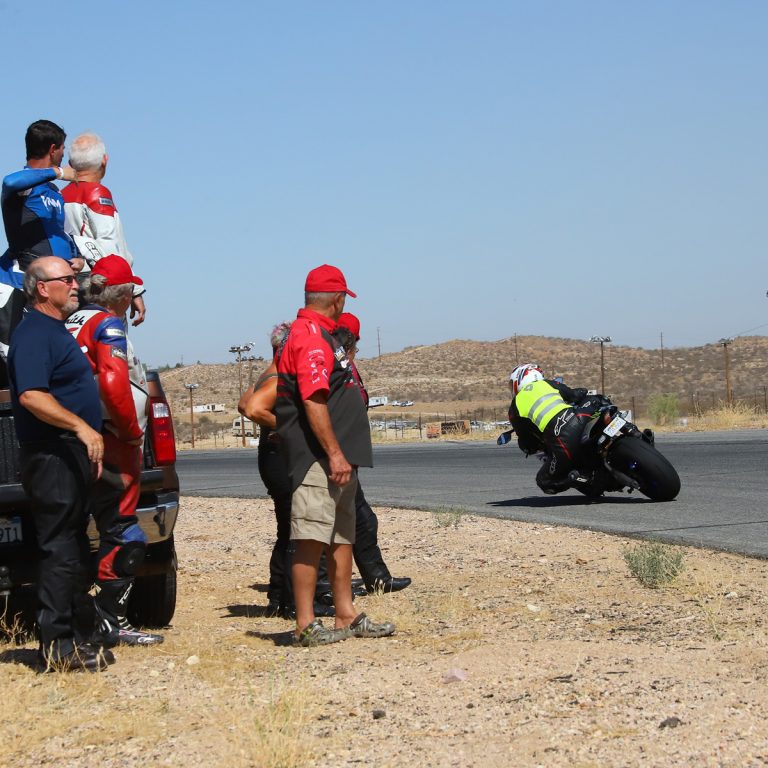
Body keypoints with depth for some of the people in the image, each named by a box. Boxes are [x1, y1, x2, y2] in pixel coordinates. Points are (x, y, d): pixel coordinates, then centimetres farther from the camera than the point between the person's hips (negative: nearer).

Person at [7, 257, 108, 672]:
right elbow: (31, 396, -26)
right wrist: (81, 427, -31)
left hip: (72, 455, 11)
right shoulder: (34, 333, -13)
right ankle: (57, 645, -6)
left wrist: (90, 445, 24)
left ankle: (78, 638, 20)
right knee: (60, 551, -9)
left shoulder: (56, 331, 19)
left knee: (74, 551, 14)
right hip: (52, 456, -11)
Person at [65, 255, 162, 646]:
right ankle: (109, 621, -5)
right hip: (111, 444, -9)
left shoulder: (72, 324, 15)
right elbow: (113, 384, -23)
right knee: (122, 535, -5)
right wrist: (133, 431, -12)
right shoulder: (108, 324, -10)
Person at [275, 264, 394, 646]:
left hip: (338, 459, 11)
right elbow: (313, 402, -22)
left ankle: (346, 617, 21)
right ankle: (306, 625, -8)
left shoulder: (320, 335, 19)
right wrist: (334, 454, -23)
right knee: (311, 540, -9)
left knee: (343, 538, 15)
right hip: (319, 458, -11)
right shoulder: (311, 338, -14)